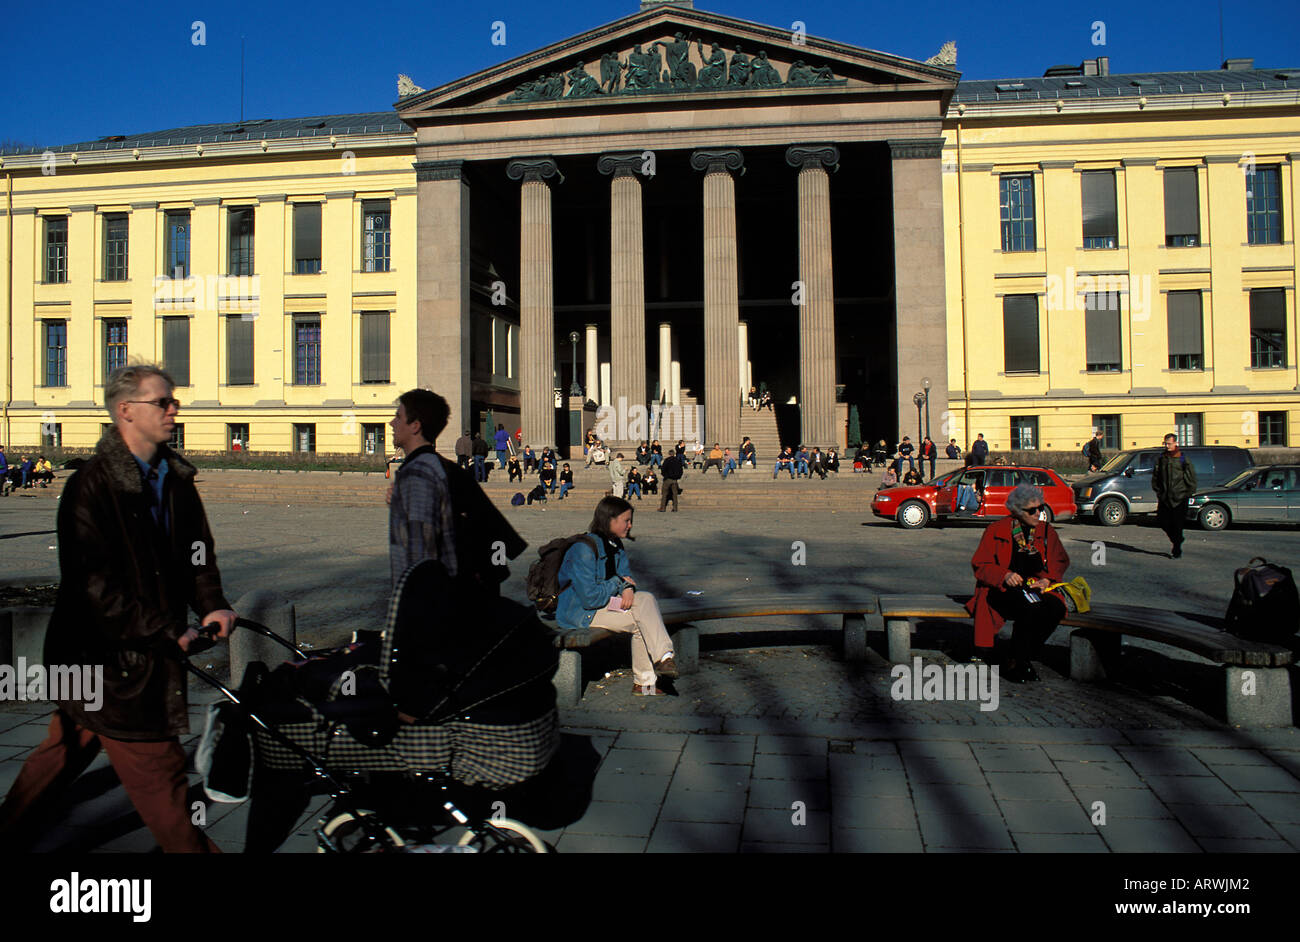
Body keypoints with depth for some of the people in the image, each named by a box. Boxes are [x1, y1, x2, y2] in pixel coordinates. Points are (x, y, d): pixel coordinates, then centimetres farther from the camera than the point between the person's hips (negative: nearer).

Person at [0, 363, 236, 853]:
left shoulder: (176, 478, 5)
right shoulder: (92, 485, -18)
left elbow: (197, 551, 11)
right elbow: (96, 586, -21)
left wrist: (211, 604, -6)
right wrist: (168, 634, -21)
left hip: (151, 648, 8)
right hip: (108, 653, -8)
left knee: (61, 753, 23)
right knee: (158, 771, -1)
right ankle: (189, 847, 12)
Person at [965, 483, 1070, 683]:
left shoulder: (1047, 531, 16)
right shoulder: (997, 530, 4)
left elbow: (1061, 562, 18)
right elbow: (980, 565, 1)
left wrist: (1048, 579, -4)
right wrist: (1004, 576, -18)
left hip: (1037, 589, 4)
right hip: (1003, 590, -4)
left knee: (1056, 608, -30)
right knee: (1030, 608, -37)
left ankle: (1022, 659, -14)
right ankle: (1014, 664, -20)